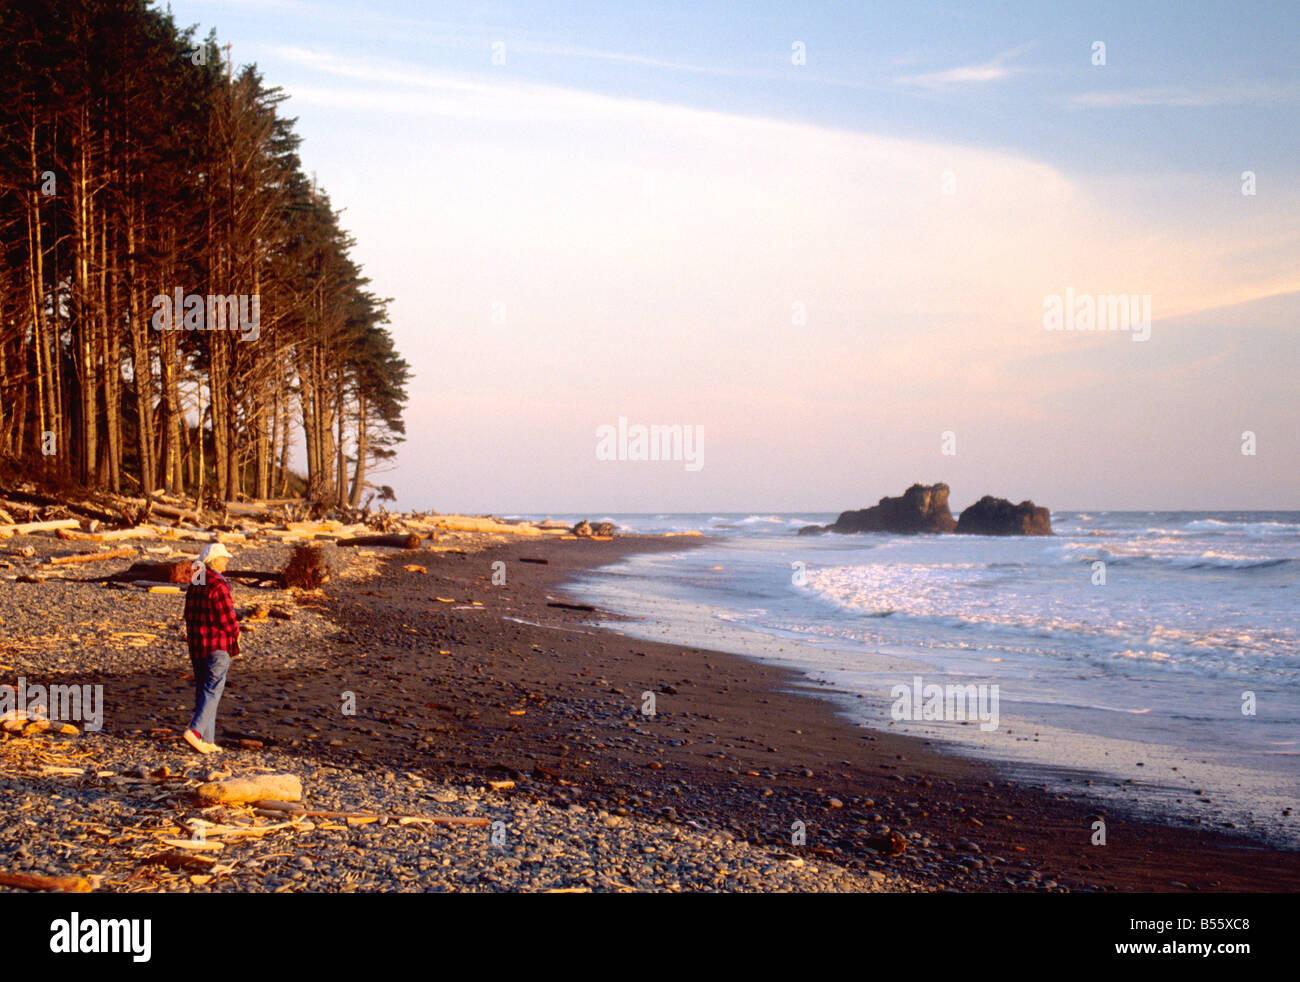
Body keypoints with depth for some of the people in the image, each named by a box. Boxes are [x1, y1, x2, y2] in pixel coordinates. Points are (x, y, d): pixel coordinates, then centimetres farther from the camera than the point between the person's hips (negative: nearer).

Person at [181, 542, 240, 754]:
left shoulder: (194, 584, 10)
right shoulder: (218, 586, -17)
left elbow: (189, 614, 14)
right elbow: (227, 618, -17)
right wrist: (235, 632, 2)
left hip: (196, 644, 8)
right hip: (217, 645, -8)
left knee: (202, 690, 11)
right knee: (213, 690, -5)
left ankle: (206, 740, 14)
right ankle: (195, 731, -18)